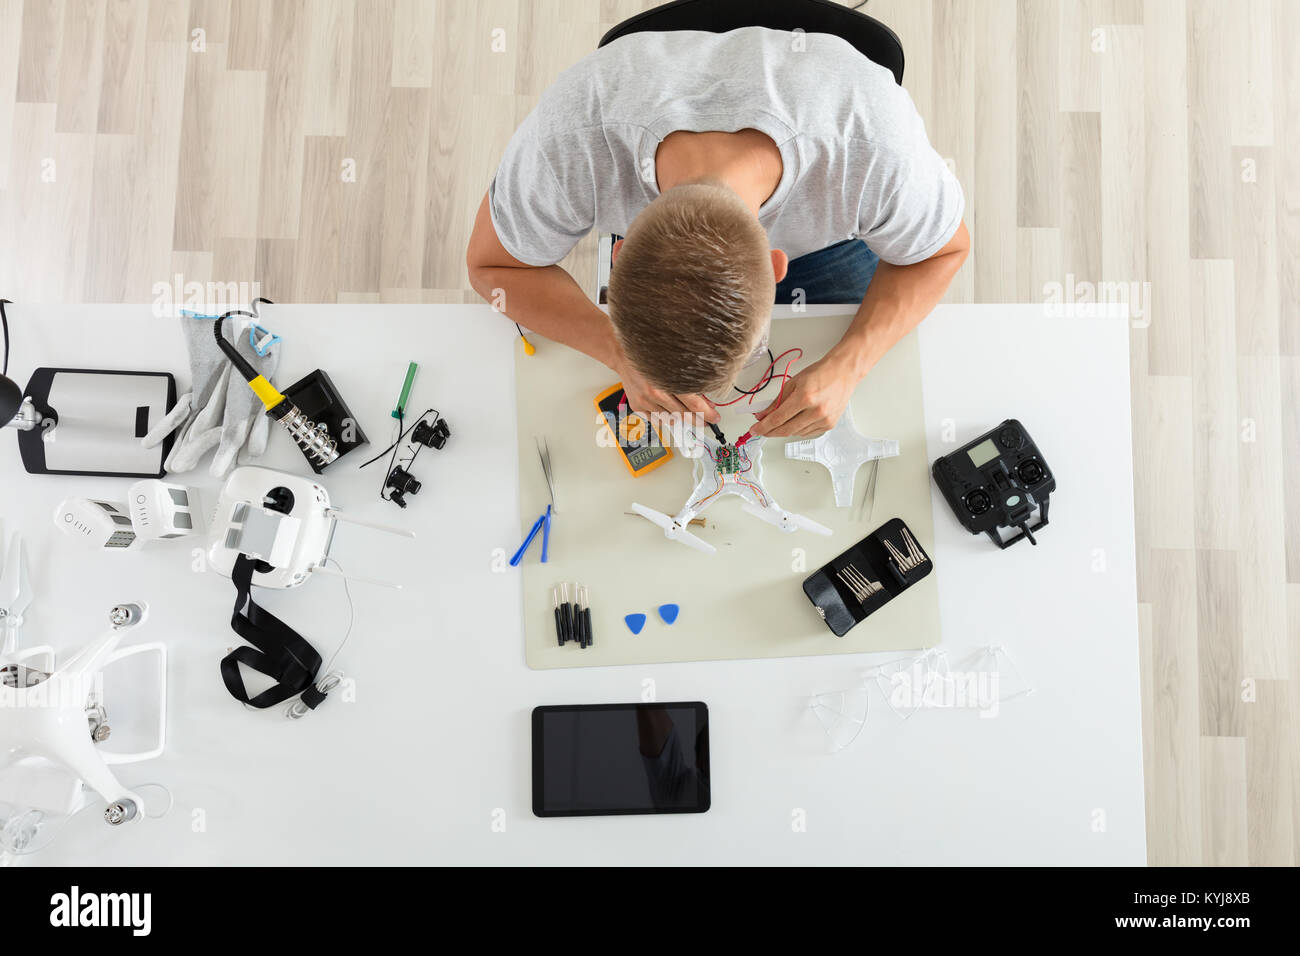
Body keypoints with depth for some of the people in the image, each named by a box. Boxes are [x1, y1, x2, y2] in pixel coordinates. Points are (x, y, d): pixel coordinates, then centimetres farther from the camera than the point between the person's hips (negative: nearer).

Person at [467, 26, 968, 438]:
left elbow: (942, 251, -21)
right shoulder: (568, 143, -45)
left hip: (826, 242, 0)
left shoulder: (876, 149, -45)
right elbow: (494, 266, -24)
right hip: (649, 218, 1)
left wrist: (845, 367, -38)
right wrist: (619, 352, -40)